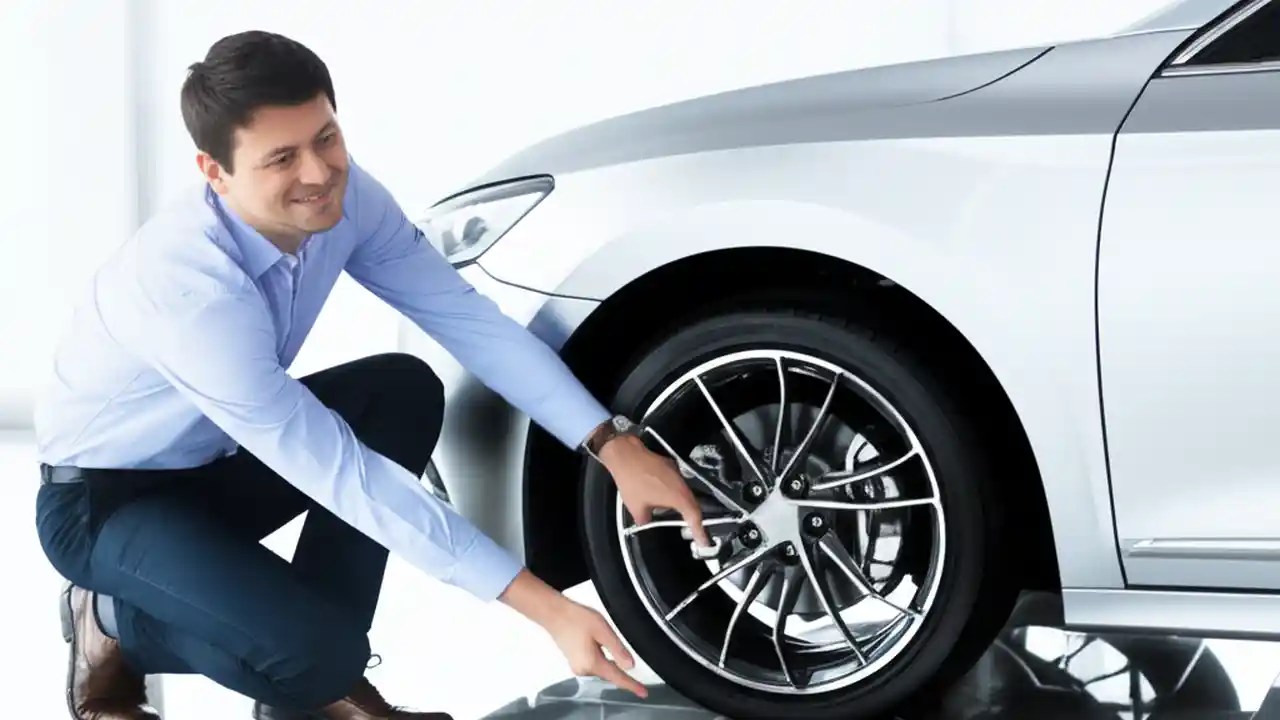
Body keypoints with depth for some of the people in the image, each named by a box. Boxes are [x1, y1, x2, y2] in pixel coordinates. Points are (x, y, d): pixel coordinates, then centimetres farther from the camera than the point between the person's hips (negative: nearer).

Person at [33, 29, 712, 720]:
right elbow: (333, 472, -37)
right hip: (103, 500, -8)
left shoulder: (344, 197, -17)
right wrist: (541, 604, -39)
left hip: (219, 460, 8)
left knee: (404, 389, -14)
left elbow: (474, 323, -10)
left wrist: (615, 445, -23)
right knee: (317, 650, -29)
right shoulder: (188, 283, -37)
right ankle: (112, 628, 2)